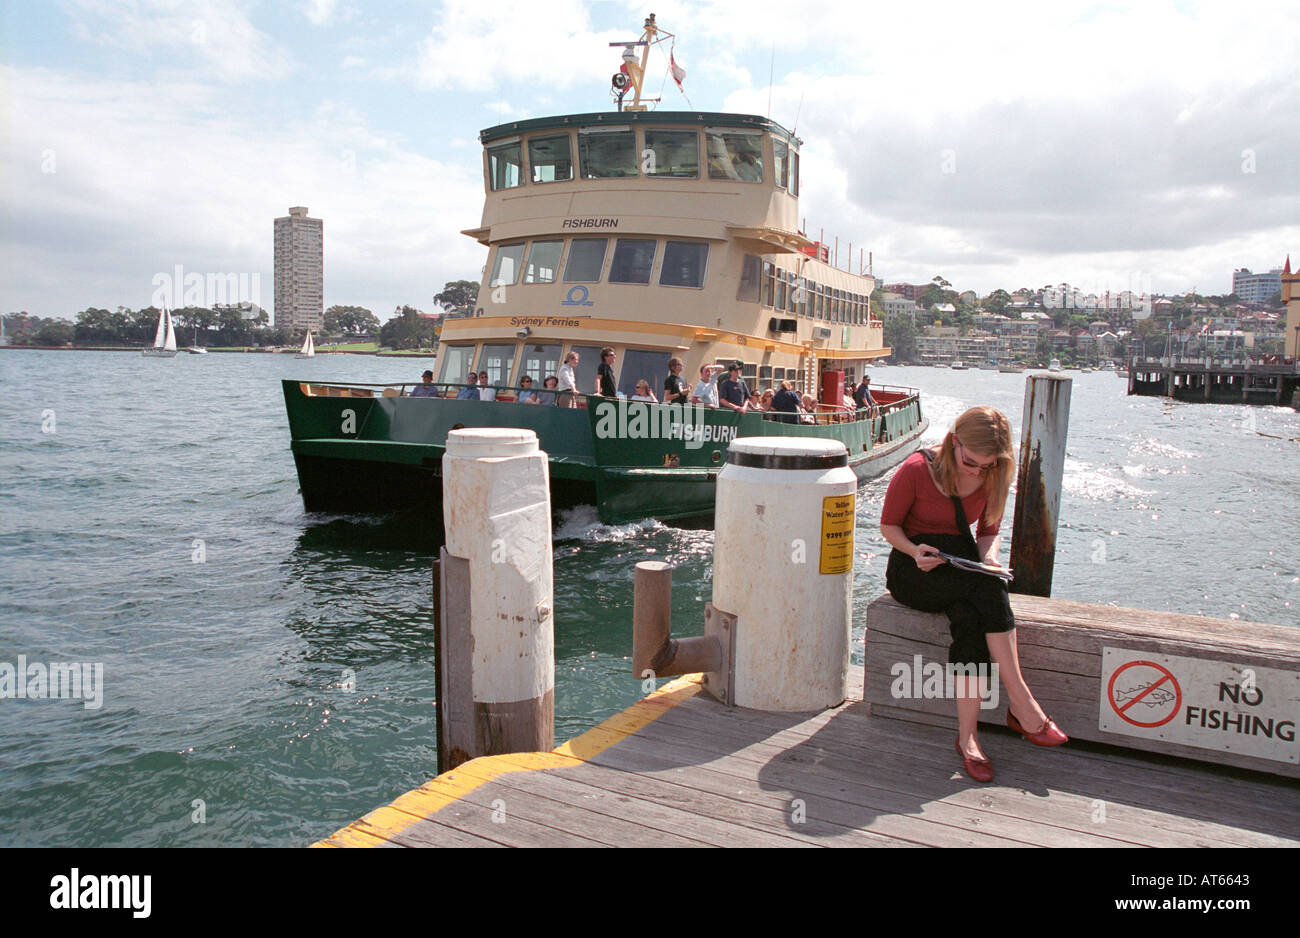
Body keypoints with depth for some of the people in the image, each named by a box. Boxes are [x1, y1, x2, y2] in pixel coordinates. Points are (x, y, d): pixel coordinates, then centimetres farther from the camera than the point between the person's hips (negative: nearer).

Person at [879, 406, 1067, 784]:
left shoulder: (993, 477, 2)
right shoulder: (916, 470, -11)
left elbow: (989, 531, 13)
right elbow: (889, 525, -3)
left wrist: (989, 557, -10)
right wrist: (915, 551, -23)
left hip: (963, 570, 4)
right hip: (914, 570, -4)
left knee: (970, 619, -33)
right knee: (990, 591, -32)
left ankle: (967, 737, -30)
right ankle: (1022, 705, -27)